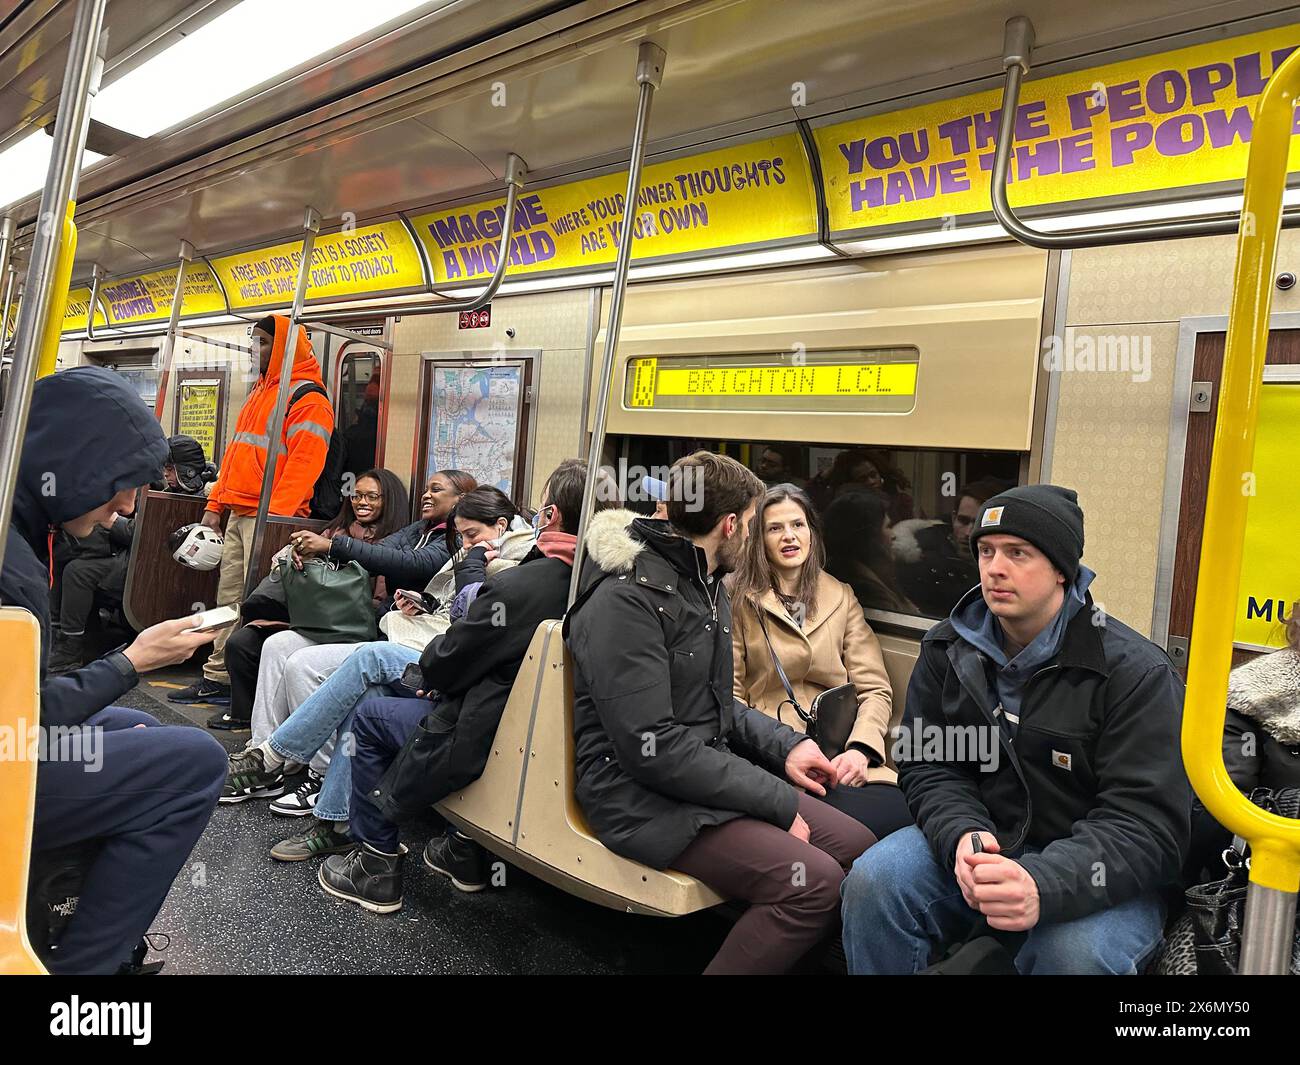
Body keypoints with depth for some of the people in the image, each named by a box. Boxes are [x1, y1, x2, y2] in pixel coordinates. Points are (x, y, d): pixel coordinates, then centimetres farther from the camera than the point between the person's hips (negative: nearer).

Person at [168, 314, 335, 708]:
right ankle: (218, 677, 21)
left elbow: (304, 464, -18)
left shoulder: (307, 398, -9)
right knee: (229, 596, 12)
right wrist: (216, 503, 16)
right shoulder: (259, 391, 21)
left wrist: (274, 516, -26)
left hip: (269, 518, -9)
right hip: (238, 514, 9)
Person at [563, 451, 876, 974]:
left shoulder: (704, 587, 11)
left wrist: (784, 745, 3)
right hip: (643, 796, -9)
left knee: (856, 845, 2)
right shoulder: (626, 598, -20)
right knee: (815, 882, -22)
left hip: (709, 773, 9)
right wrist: (777, 801, -20)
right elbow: (653, 749, -25)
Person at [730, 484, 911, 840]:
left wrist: (860, 749, -10)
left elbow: (875, 689, 10)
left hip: (842, 756, 4)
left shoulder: (842, 597, 17)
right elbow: (730, 693, 2)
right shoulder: (738, 598, 8)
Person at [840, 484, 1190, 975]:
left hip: (1091, 870, -3)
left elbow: (1148, 825, -20)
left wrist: (1044, 885, -38)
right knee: (873, 880, -21)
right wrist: (962, 834, -21)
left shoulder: (1136, 672, -14)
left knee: (1078, 951, -35)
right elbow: (927, 766, 2)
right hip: (982, 842, 4)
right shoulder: (948, 651, 1)